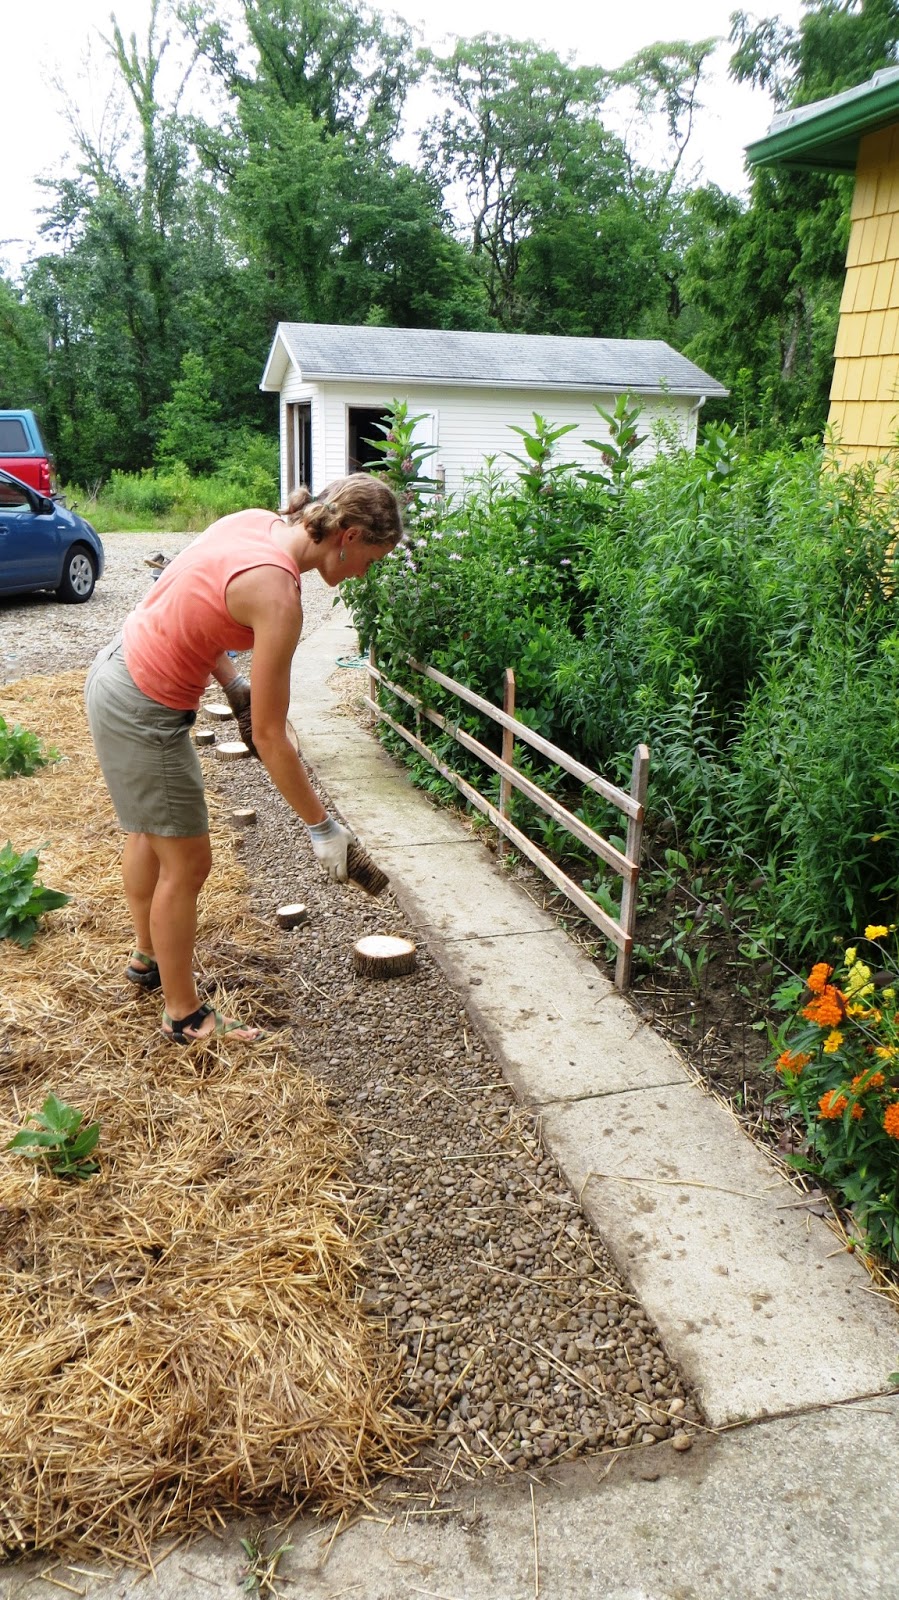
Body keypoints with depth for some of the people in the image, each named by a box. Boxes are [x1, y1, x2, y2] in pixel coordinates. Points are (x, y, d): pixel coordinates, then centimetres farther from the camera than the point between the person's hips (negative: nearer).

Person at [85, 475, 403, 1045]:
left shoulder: (256, 521, -3)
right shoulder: (278, 595, -28)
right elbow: (270, 737, -24)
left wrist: (236, 685, 1)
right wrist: (322, 826, -14)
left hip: (115, 672, 10)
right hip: (145, 712, -10)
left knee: (150, 831, 28)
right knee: (186, 864, 5)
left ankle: (148, 956, 51)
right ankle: (184, 1015, 24)